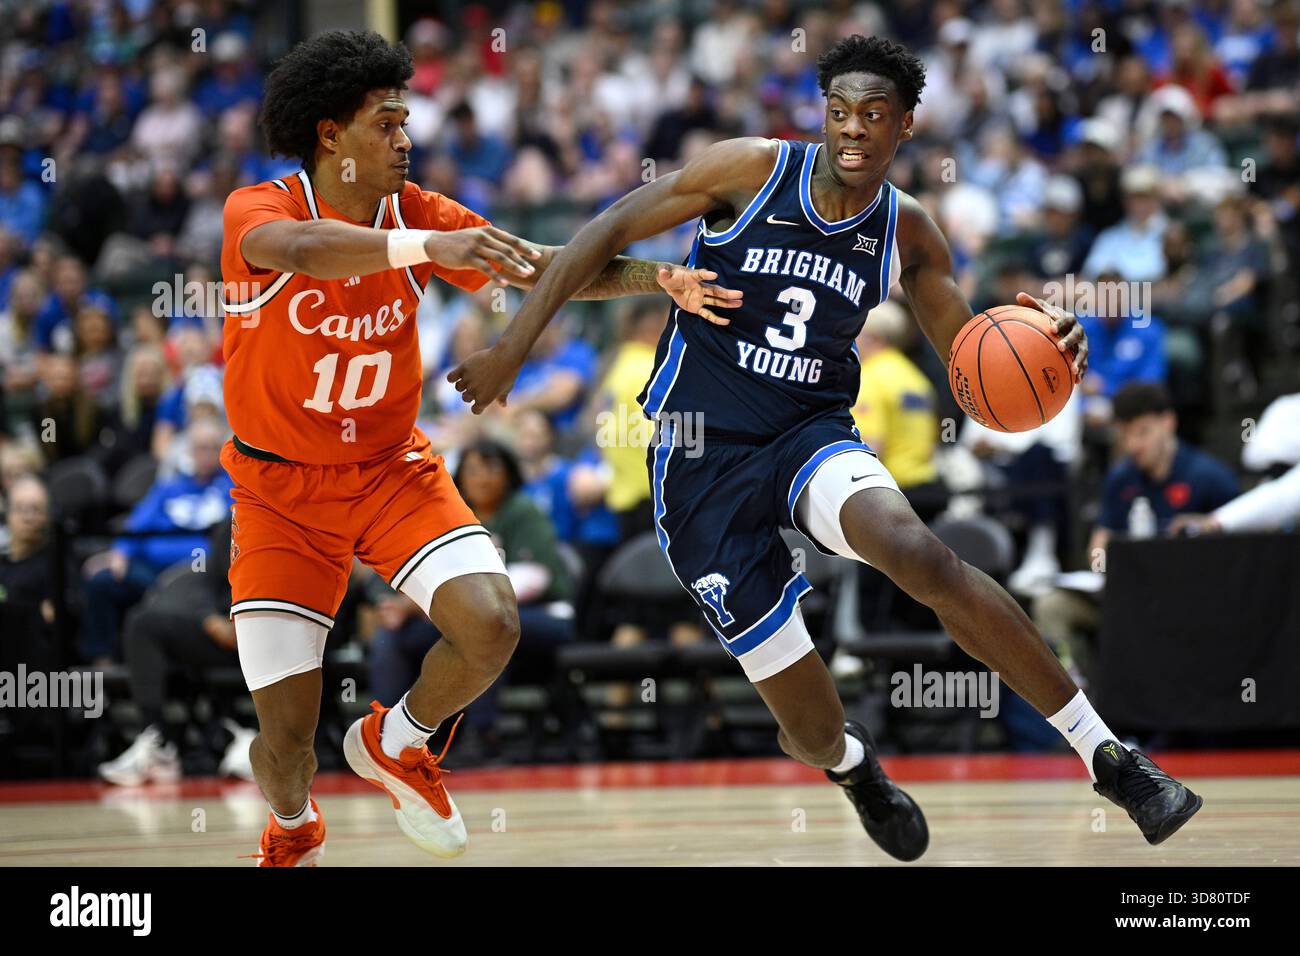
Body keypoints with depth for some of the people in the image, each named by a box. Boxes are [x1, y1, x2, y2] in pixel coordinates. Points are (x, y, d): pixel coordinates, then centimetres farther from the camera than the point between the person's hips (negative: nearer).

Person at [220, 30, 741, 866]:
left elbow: (546, 267, -11)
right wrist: (429, 248, -56)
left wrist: (657, 277, -29)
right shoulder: (258, 210, -17)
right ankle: (294, 830, 33)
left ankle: (395, 742, 11)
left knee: (491, 625, -23)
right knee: (286, 741, -6)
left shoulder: (419, 215, -4)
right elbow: (302, 249, -41)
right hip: (281, 490, -3)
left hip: (392, 469, 3)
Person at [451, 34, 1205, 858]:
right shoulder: (754, 171, -9)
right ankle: (852, 765, 35)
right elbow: (610, 232, -4)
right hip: (705, 458, -1)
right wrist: (511, 349, -8)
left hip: (812, 435, 1)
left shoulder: (908, 233, 1)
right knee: (815, 735, -7)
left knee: (916, 550, -35)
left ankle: (1107, 755, -30)